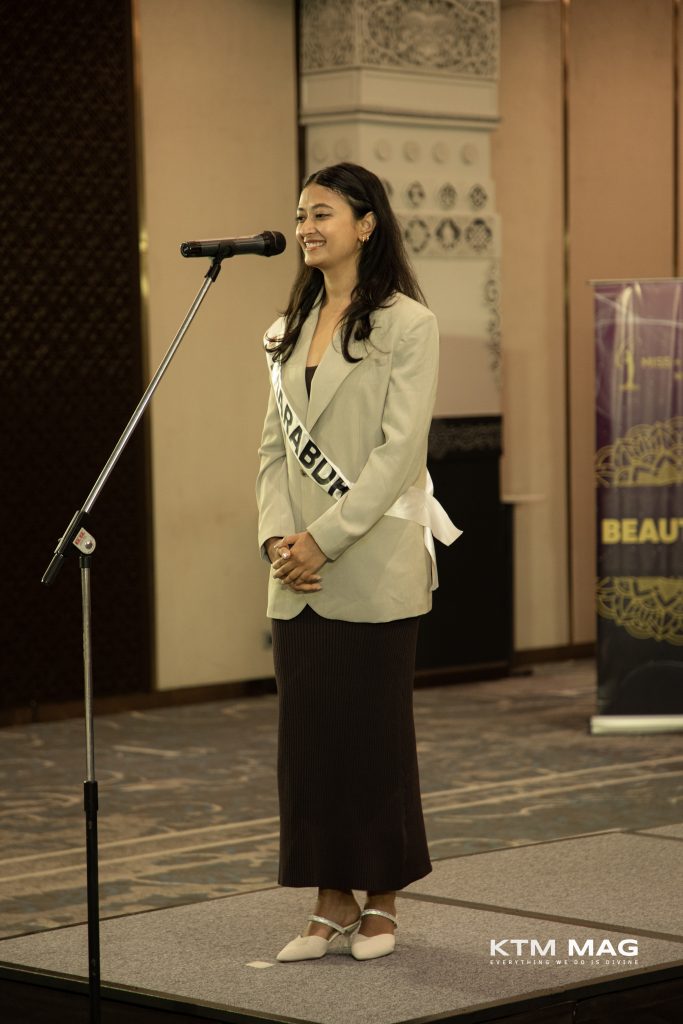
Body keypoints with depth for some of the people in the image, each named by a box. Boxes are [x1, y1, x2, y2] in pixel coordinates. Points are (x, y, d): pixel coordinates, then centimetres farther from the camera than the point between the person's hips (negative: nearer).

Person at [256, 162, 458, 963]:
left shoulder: (406, 324, -6)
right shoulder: (292, 328, 14)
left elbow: (399, 451, -13)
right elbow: (275, 445, 11)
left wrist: (325, 538, -17)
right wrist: (277, 535, -5)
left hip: (372, 566, -6)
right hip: (298, 576, 6)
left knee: (373, 731, 1)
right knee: (307, 732, 6)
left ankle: (381, 903, 14)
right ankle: (332, 902, 16)